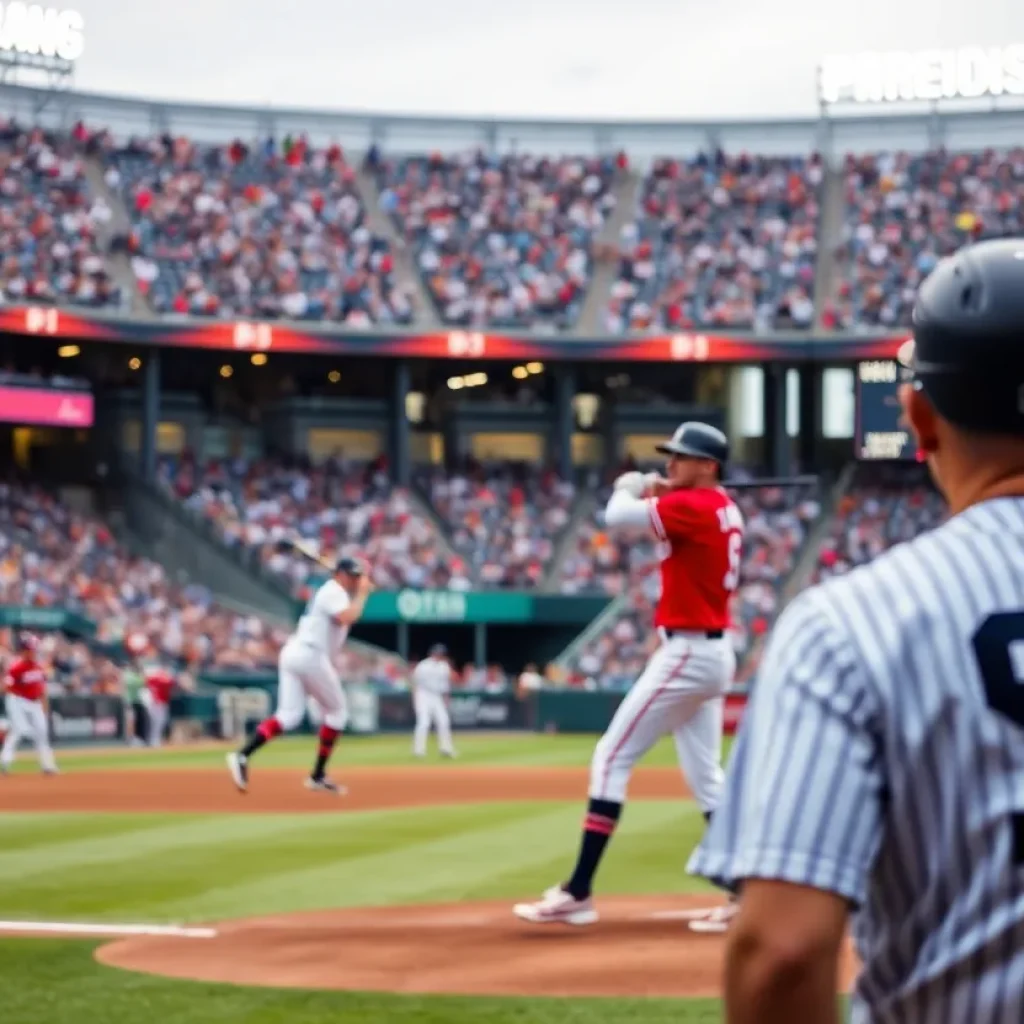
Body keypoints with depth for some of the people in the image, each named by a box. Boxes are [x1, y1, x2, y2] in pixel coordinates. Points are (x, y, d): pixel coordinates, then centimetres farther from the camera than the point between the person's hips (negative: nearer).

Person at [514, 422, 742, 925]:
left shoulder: (693, 506, -16)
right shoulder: (721, 509, 13)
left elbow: (617, 516, -20)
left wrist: (630, 488, 2)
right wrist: (654, 494, 8)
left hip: (686, 652, -10)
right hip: (712, 652, 10)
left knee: (612, 757, -6)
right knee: (705, 777, 11)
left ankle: (577, 893, -7)